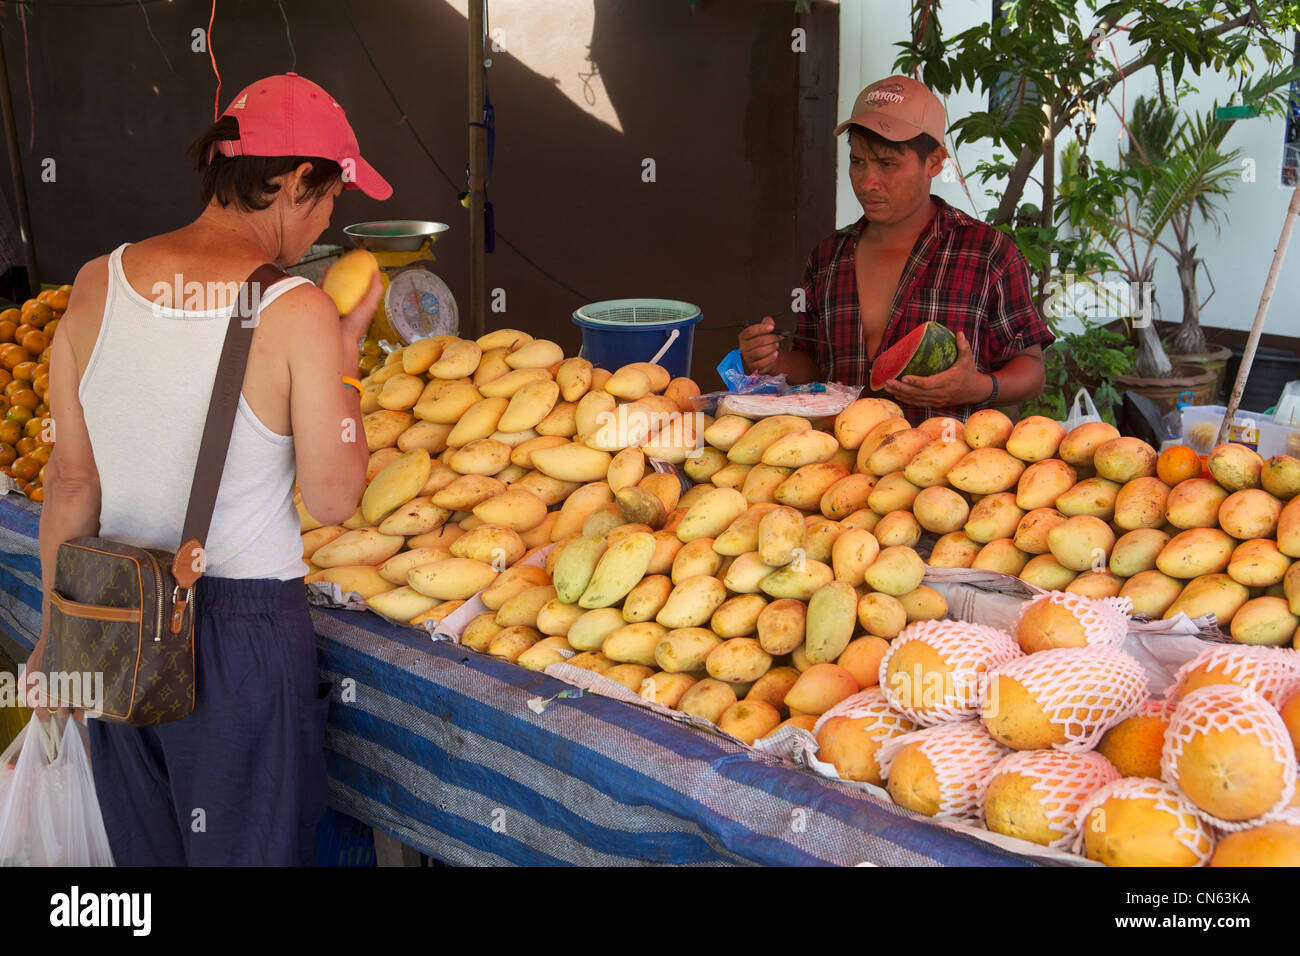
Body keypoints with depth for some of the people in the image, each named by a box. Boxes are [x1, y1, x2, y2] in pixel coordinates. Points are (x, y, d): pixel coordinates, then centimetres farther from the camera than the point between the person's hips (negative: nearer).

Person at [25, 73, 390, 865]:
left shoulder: (96, 286, -4)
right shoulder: (298, 312, -18)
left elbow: (72, 483, 2)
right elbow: (334, 497, -12)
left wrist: (57, 634, 13)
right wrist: (347, 349, -3)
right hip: (245, 626, -4)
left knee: (142, 845, 22)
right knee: (247, 848, 15)